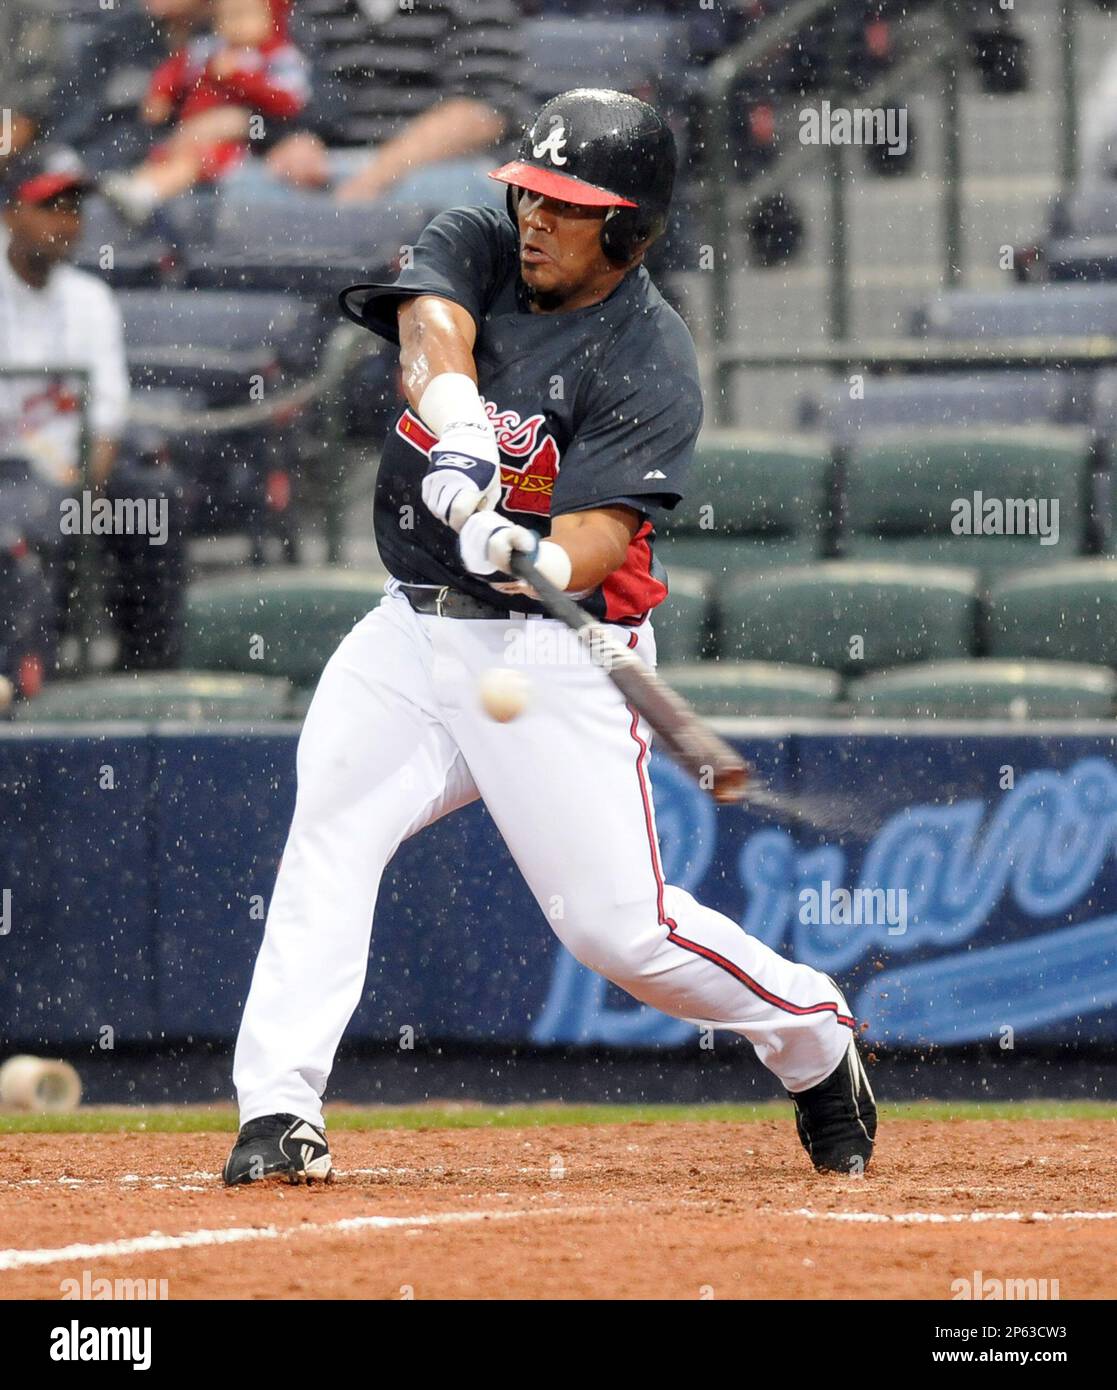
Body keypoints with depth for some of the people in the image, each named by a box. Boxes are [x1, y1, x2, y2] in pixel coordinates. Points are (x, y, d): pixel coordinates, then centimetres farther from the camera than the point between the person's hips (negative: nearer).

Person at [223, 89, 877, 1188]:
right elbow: (432, 324, -22)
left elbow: (597, 537, -24)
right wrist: (458, 426, -43)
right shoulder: (474, 248, 2)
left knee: (619, 925, -6)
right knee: (328, 827, -17)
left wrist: (533, 556, -47)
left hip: (553, 650, -5)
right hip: (411, 630, 5)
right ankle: (276, 1115, -21)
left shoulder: (649, 361, -13)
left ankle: (815, 1041, 20)